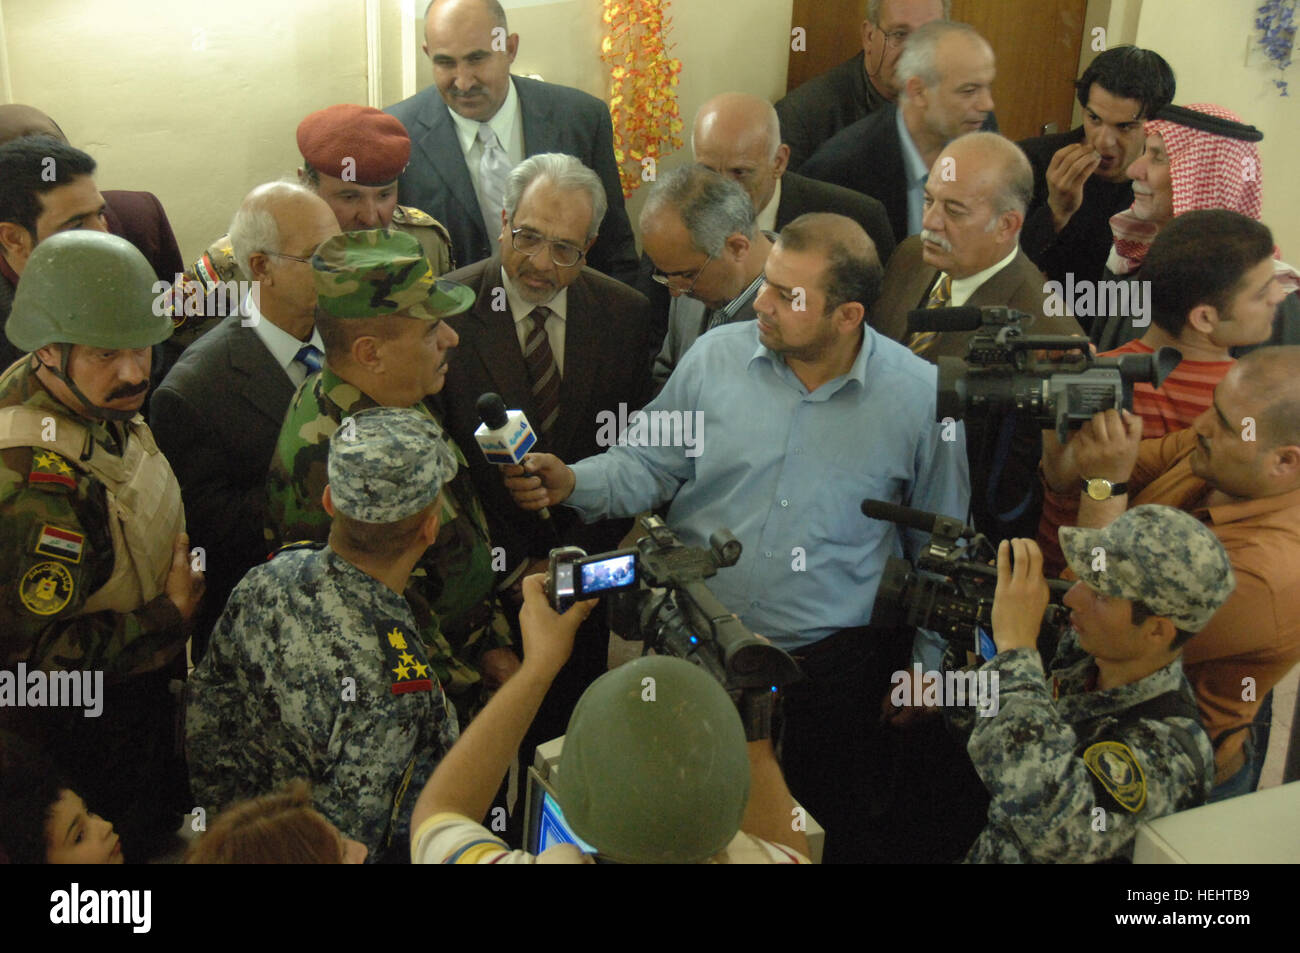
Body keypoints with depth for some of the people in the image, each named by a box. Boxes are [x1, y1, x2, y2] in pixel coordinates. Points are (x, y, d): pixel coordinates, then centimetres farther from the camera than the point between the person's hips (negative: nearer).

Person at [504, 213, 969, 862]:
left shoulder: (921, 394, -5)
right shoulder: (716, 357, -1)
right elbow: (649, 464, 5)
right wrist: (571, 483, -14)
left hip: (831, 660, -1)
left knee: (826, 836, 5)